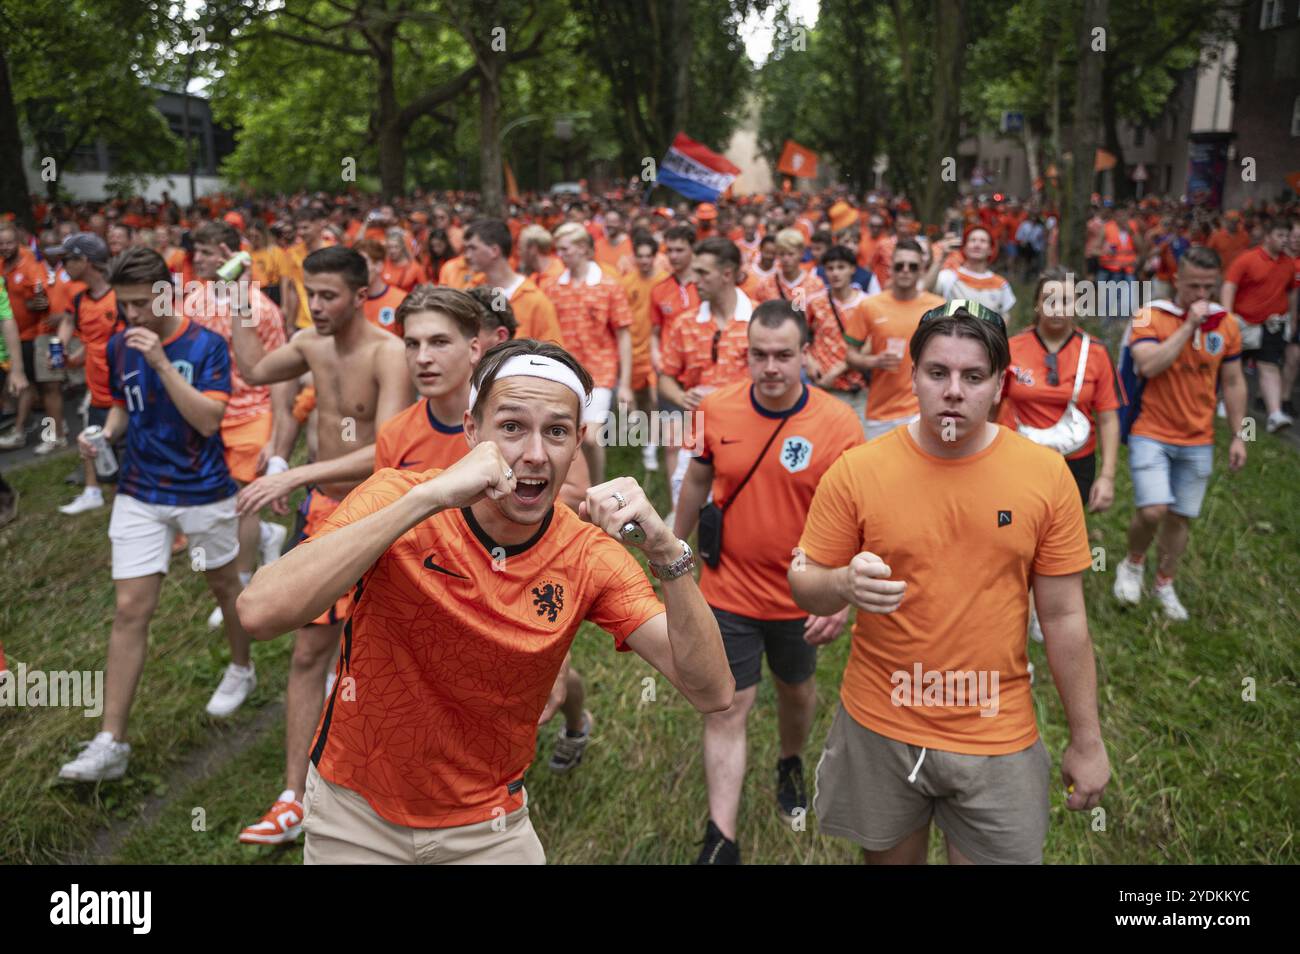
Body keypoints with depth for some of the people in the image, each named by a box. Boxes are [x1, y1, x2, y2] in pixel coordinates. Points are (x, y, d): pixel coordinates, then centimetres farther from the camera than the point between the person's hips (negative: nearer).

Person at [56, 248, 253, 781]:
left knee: (224, 584, 17)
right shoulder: (119, 347, 2)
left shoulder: (206, 346, -12)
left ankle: (242, 671, 44)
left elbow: (208, 420, -22)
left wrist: (161, 362, -28)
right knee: (130, 610, -3)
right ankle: (111, 743, 0)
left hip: (204, 492, -3)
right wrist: (105, 435, -4)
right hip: (139, 494, 3)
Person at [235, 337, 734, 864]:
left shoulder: (590, 556, -14)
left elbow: (712, 693, -20)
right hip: (356, 819, -1)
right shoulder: (398, 496, -20)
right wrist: (426, 497, -40)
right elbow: (261, 611, -35)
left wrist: (664, 549, -33)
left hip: (490, 827, 1)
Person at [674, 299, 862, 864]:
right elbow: (696, 483, 7)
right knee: (726, 710, 2)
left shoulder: (839, 425, -17)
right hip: (728, 591, 0)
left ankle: (791, 766, 54)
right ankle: (721, 842, 12)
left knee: (796, 691, 24)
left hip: (800, 597, 0)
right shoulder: (716, 410, -10)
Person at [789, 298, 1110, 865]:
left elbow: (1063, 617, -1)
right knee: (890, 857, 20)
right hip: (879, 731, 1)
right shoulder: (856, 470, -9)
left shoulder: (1046, 474, -7)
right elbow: (804, 586, -3)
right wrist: (845, 585, -26)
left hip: (998, 740, 0)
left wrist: (1087, 741, 3)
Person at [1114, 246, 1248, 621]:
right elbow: (1149, 366, -27)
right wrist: (1189, 325, -25)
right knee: (1152, 510, -17)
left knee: (1181, 518, 11)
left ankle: (1164, 582, 32)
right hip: (1151, 434, -4)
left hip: (1198, 441, 4)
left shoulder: (1227, 323, 3)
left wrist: (1238, 436, 8)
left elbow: (1233, 382, 10)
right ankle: (1133, 563, 13)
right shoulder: (1149, 317, -10)